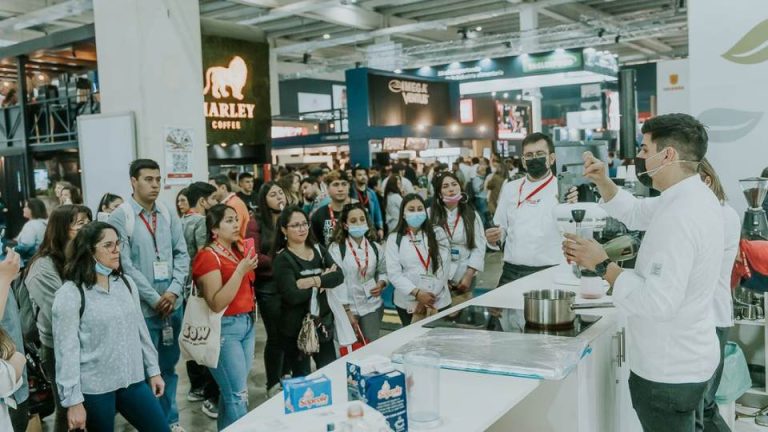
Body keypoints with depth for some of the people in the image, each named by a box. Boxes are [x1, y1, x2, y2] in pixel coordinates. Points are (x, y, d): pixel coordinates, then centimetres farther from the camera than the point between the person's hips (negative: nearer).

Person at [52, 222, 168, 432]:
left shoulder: (126, 283, 5)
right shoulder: (70, 294, -12)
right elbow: (66, 350, -13)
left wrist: (153, 370, 13)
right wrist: (73, 400, -13)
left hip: (132, 380, 5)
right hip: (94, 388, -5)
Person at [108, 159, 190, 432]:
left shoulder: (168, 214, 6)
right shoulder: (120, 218, -9)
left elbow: (182, 254, 6)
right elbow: (125, 265, -13)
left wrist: (174, 291, -8)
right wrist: (154, 298, -14)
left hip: (173, 304, 5)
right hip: (142, 308, -5)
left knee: (169, 365, 17)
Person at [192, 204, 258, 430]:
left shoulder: (238, 251, 9)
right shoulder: (208, 256, -13)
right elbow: (216, 303, -22)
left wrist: (250, 265, 9)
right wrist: (240, 270, -24)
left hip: (247, 322, 8)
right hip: (224, 328, -7)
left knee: (232, 390, 14)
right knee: (238, 394, -3)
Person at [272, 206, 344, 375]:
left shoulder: (318, 250, 6)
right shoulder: (282, 259, -10)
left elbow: (339, 276, -7)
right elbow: (293, 296, -23)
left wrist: (314, 281, -22)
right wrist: (323, 280, -13)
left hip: (323, 322, 5)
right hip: (296, 328, -5)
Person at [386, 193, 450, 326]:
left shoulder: (437, 233, 3)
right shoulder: (394, 238, 2)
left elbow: (443, 266, -4)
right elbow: (393, 273, -6)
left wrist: (429, 298, -11)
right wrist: (417, 293, -17)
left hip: (439, 301, 1)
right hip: (407, 303, 0)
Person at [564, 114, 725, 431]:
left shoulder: (678, 217, -29)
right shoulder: (691, 197, 4)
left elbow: (658, 301, -34)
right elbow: (635, 213, 18)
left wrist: (602, 265, -24)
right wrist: (602, 181, 4)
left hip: (669, 372, -10)